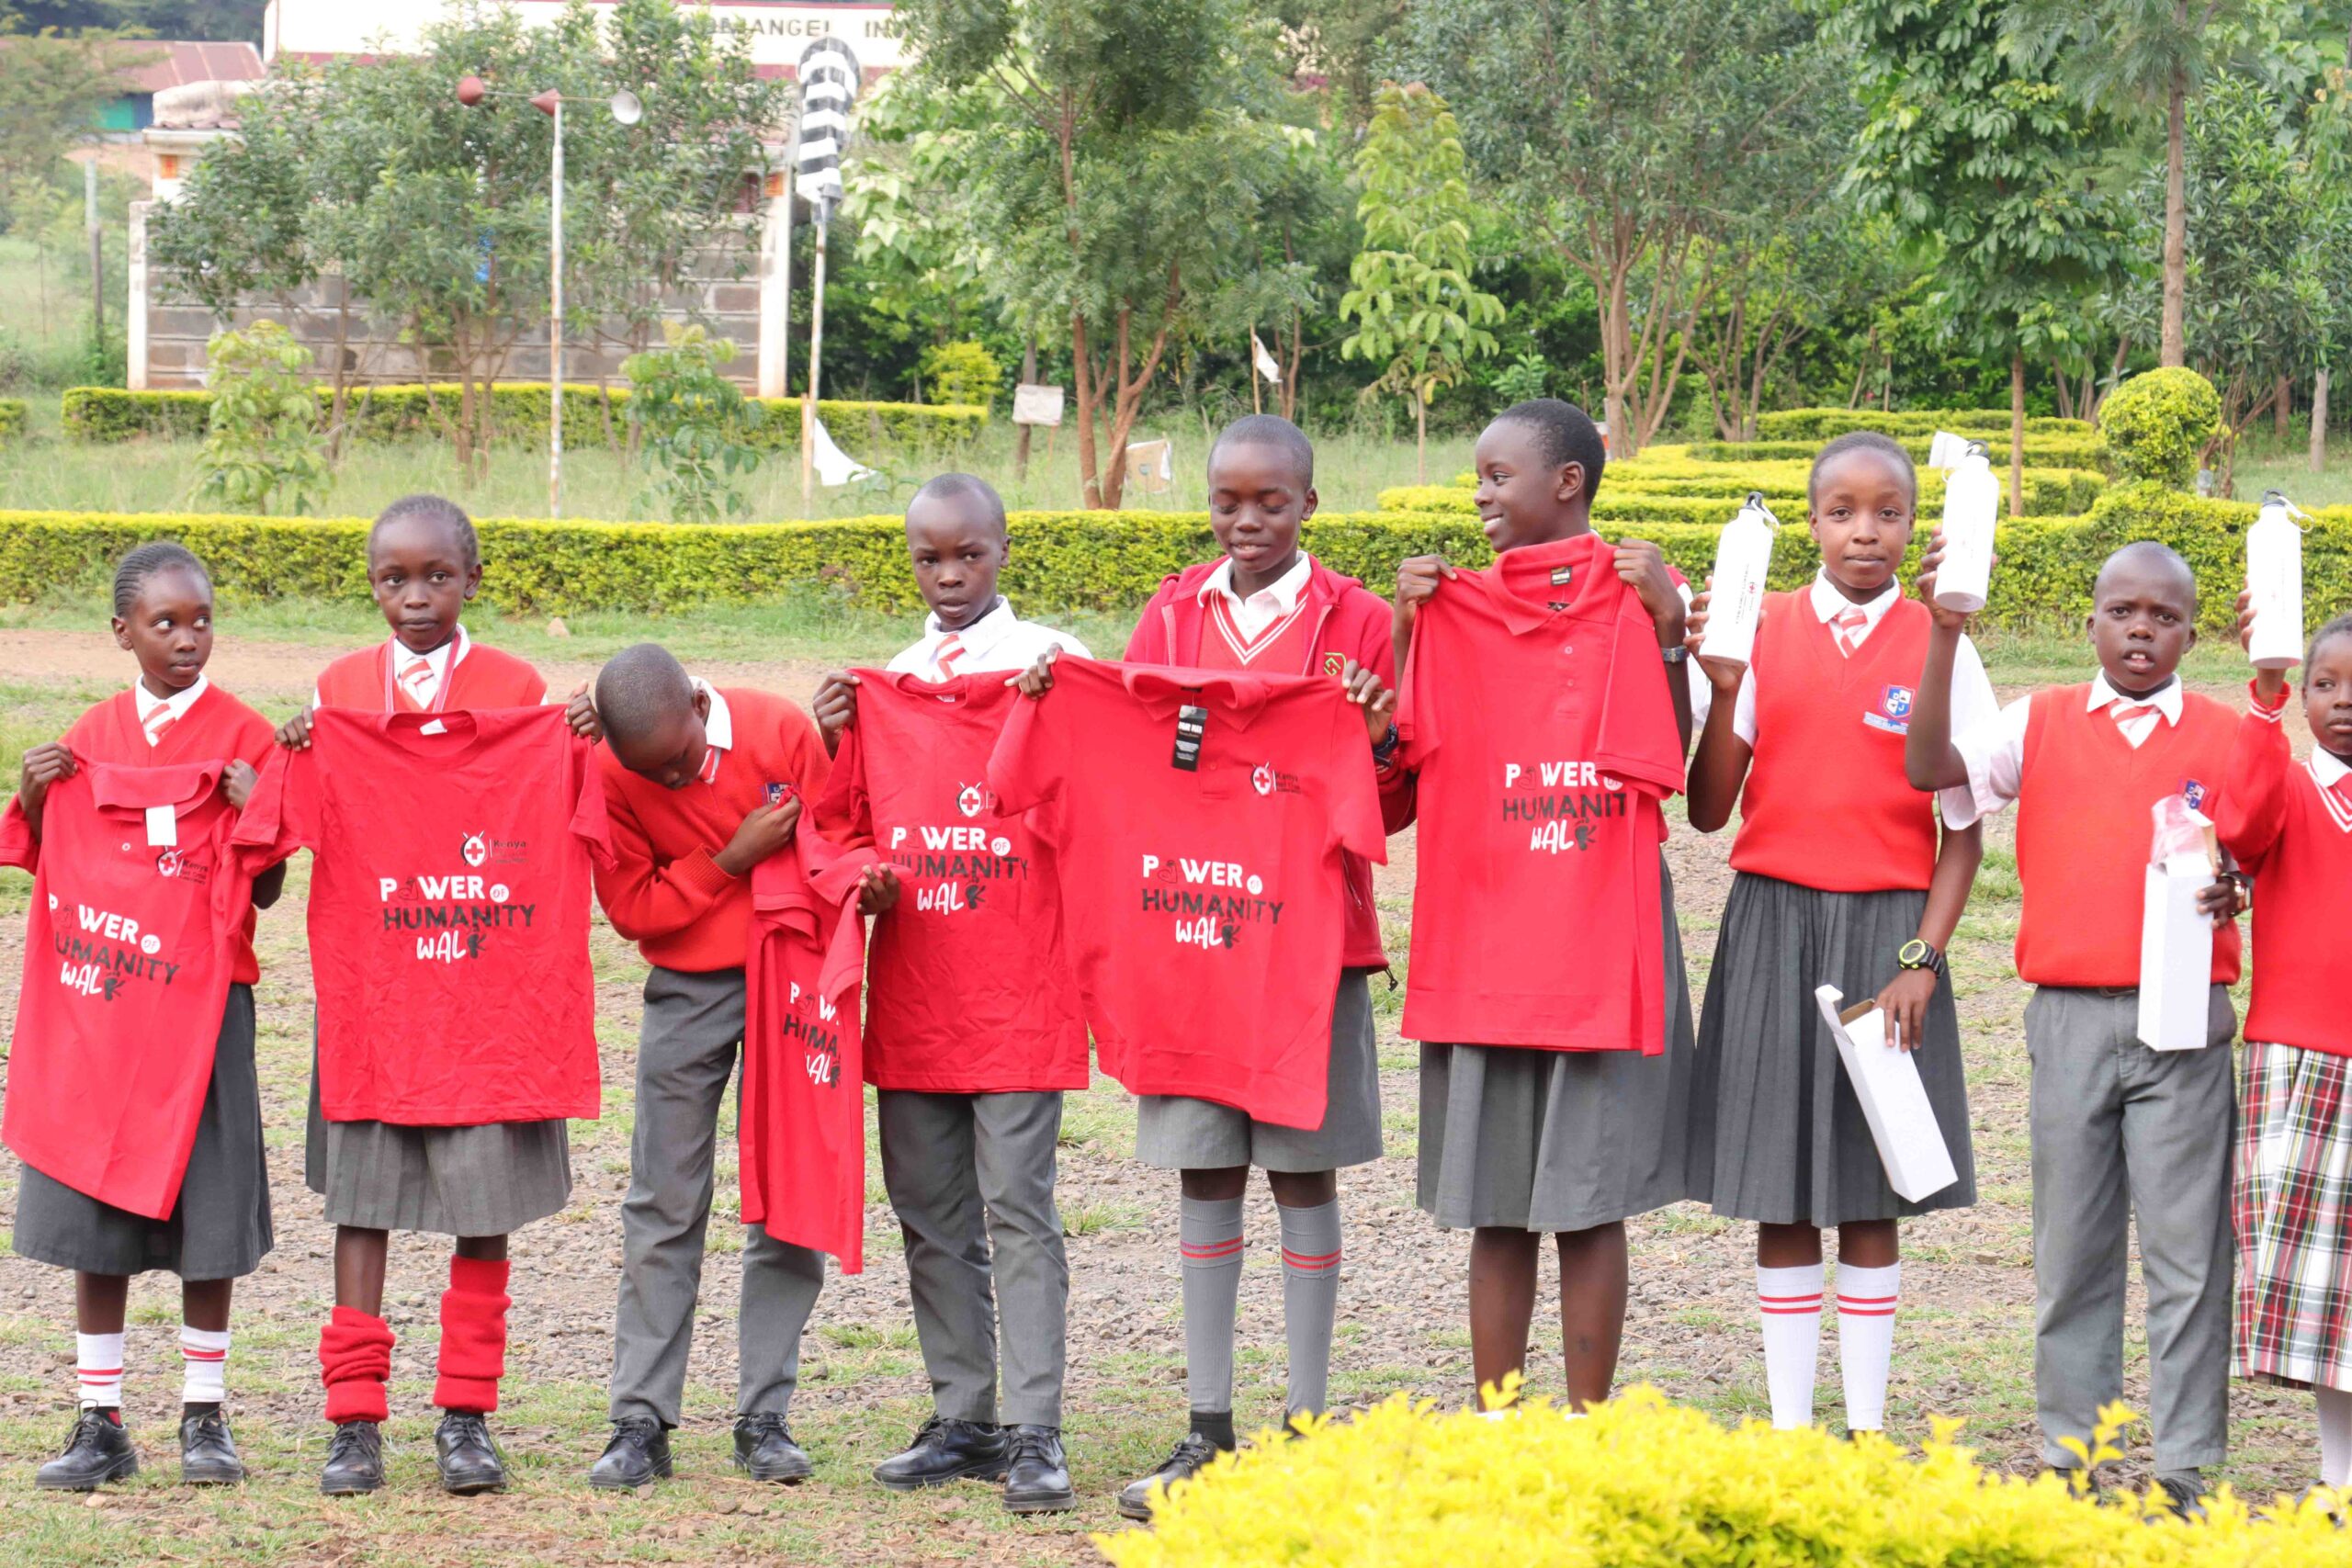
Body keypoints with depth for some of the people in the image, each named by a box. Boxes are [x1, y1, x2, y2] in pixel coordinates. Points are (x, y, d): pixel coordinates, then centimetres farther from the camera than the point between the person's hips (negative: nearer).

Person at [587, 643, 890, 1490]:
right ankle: (640, 1421, 3)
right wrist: (732, 861, -19)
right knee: (663, 1207, -1)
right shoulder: (610, 774, -10)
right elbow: (631, 909, -7)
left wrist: (858, 879, -25)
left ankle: (765, 1416, 6)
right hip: (686, 994, 0)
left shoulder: (777, 730, -12)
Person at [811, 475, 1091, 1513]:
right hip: (910, 995, 5)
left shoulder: (1053, 666, -1)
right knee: (930, 1214, 9)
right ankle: (962, 1420, 18)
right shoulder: (879, 688, 13)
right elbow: (852, 838, 16)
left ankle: (1033, 1433, -5)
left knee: (1016, 1207, -6)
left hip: (1017, 991, -5)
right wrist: (836, 748, 1)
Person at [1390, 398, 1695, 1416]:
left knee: (1589, 1199, 1)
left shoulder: (1636, 598, -1)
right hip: (1480, 938, 3)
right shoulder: (1455, 607, 9)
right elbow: (1397, 756, 4)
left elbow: (1671, 771, -7)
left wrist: (1666, 629, -15)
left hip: (1603, 937, -3)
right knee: (1495, 1205, 7)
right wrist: (1407, 625, -4)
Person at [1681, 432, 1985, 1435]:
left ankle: (1868, 1427, 12)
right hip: (1774, 921, 1)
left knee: (1872, 1193, 4)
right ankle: (1789, 1426, 12)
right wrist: (1720, 690, -13)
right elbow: (1708, 812, 0)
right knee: (1783, 1197, 4)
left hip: (1888, 927, -1)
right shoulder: (1757, 631, 2)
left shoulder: (1939, 648, 1)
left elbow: (1963, 829, 2)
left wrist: (1922, 960, -7)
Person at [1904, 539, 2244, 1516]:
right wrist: (1944, 636, -19)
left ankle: (2186, 1471, 5)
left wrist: (2233, 893, -15)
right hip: (2069, 1018, 1)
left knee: (2186, 1247, -1)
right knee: (2071, 1249, 8)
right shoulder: (2040, 724, 5)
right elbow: (1930, 769, -9)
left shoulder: (2227, 737, 5)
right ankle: (2070, 1454, 17)